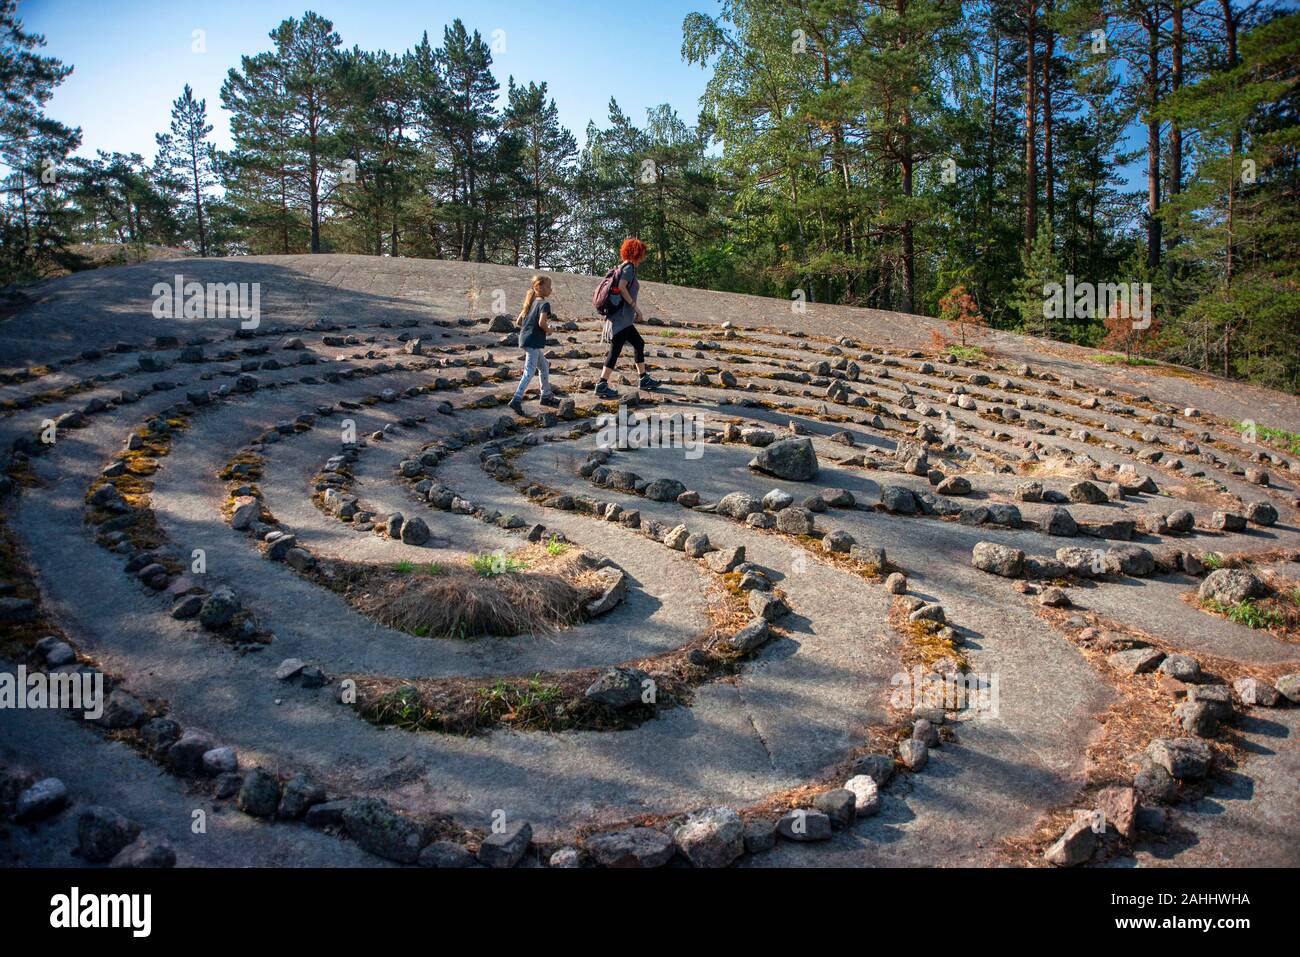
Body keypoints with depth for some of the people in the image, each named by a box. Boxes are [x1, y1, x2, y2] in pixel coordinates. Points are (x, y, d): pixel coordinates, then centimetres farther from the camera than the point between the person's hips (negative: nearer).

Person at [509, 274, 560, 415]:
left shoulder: (531, 303, 14)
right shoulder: (544, 304, -11)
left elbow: (518, 322, 15)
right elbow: (541, 322, -26)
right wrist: (548, 330, -7)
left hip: (525, 339, 9)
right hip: (533, 341, -9)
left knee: (544, 367, 21)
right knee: (529, 372, -9)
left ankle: (546, 396, 29)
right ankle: (516, 400, -16)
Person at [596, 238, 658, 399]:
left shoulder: (622, 267, 19)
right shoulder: (629, 267, -8)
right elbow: (621, 287, -22)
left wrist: (634, 310, 20)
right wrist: (635, 306, -17)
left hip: (623, 318, 10)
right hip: (621, 317, -10)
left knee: (639, 344, 18)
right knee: (615, 349, -11)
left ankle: (644, 379, 25)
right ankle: (602, 385, -14)